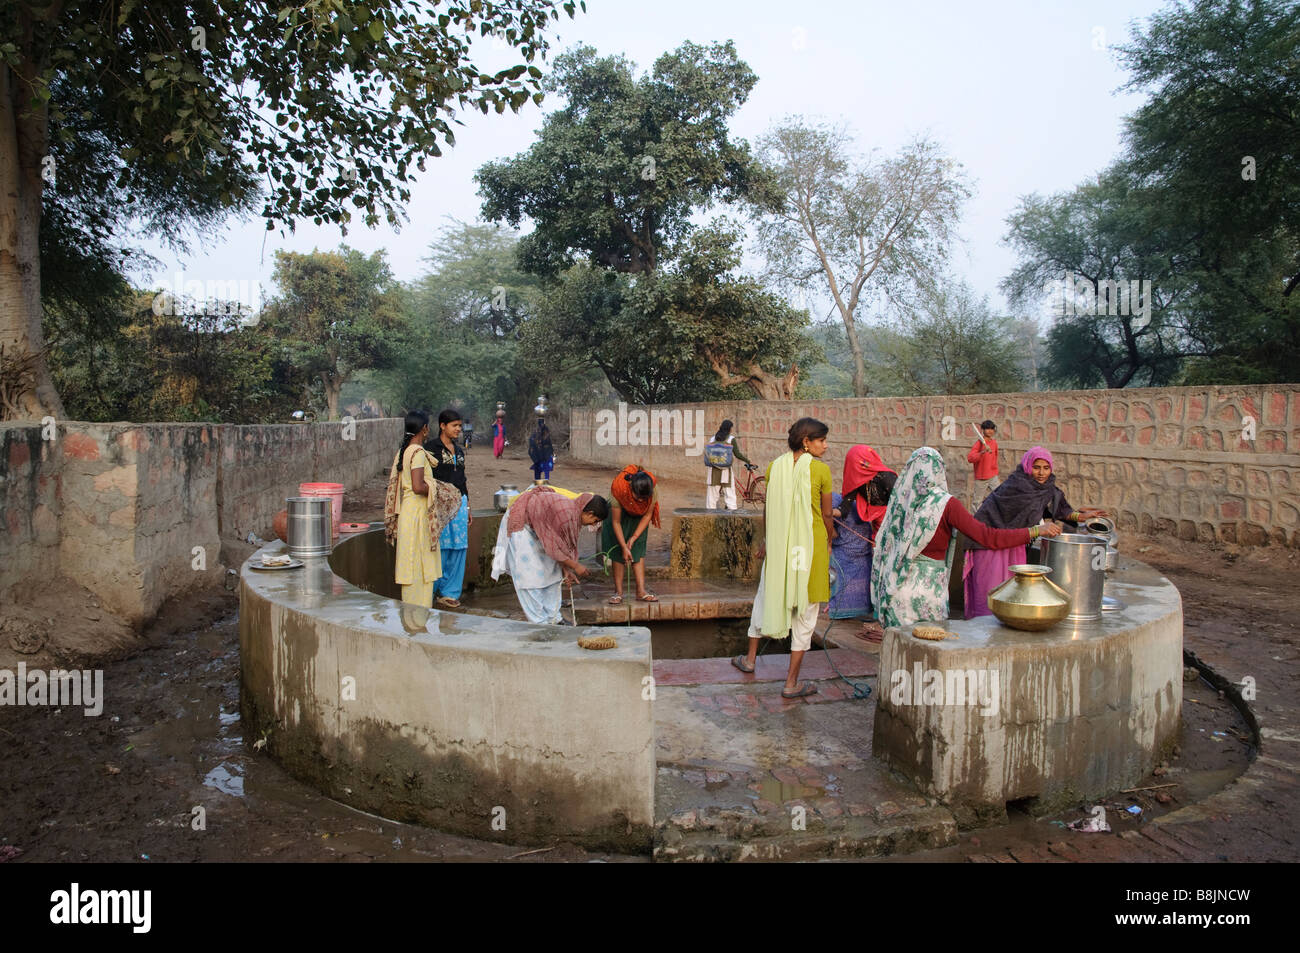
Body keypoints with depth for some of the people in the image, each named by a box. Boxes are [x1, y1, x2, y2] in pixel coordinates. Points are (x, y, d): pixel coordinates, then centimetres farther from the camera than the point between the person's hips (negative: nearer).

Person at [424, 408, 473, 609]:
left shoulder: (459, 450, 16)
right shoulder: (431, 448, -5)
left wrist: (467, 508, 21)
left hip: (459, 502, 6)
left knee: (458, 549, 4)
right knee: (440, 549, -5)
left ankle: (449, 592, 14)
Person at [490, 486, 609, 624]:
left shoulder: (574, 513, -5)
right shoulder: (565, 514, -34)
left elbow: (563, 544, 3)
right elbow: (553, 548, -27)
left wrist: (566, 570, -3)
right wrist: (575, 566, -19)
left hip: (536, 528, 10)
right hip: (519, 524, -10)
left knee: (552, 572, 9)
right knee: (529, 574, -7)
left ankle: (553, 618, 17)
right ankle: (539, 621, 0)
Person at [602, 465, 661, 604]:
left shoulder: (652, 491, -34)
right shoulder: (618, 490, -39)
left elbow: (647, 516, -15)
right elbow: (616, 522, -27)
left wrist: (634, 538, -18)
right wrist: (624, 547, -26)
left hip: (638, 517, 2)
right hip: (621, 515, -2)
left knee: (639, 551, -6)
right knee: (619, 552, -7)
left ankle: (641, 590, -4)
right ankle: (618, 591, -2)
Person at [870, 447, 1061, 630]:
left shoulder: (900, 496, 1)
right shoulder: (945, 503, -14)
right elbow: (988, 537, -17)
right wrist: (1036, 531, -11)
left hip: (895, 583, 5)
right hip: (926, 584, -5)